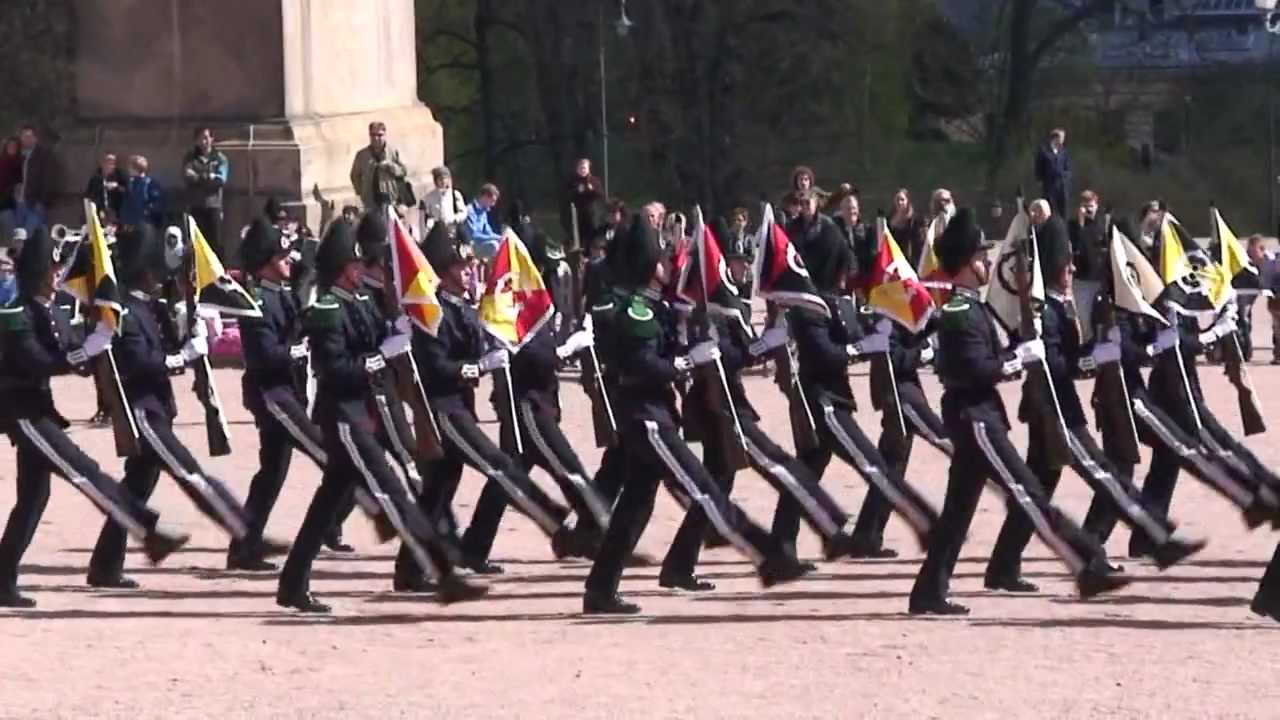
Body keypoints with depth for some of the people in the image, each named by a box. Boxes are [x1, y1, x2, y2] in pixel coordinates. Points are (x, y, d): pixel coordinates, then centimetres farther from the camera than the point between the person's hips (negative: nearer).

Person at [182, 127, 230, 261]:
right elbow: (187, 176, -6)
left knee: (216, 242, -3)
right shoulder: (190, 158, 11)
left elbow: (221, 179, -6)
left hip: (214, 205, -1)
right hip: (195, 206, 1)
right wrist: (209, 177, -12)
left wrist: (198, 178, -9)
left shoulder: (220, 158, 9)